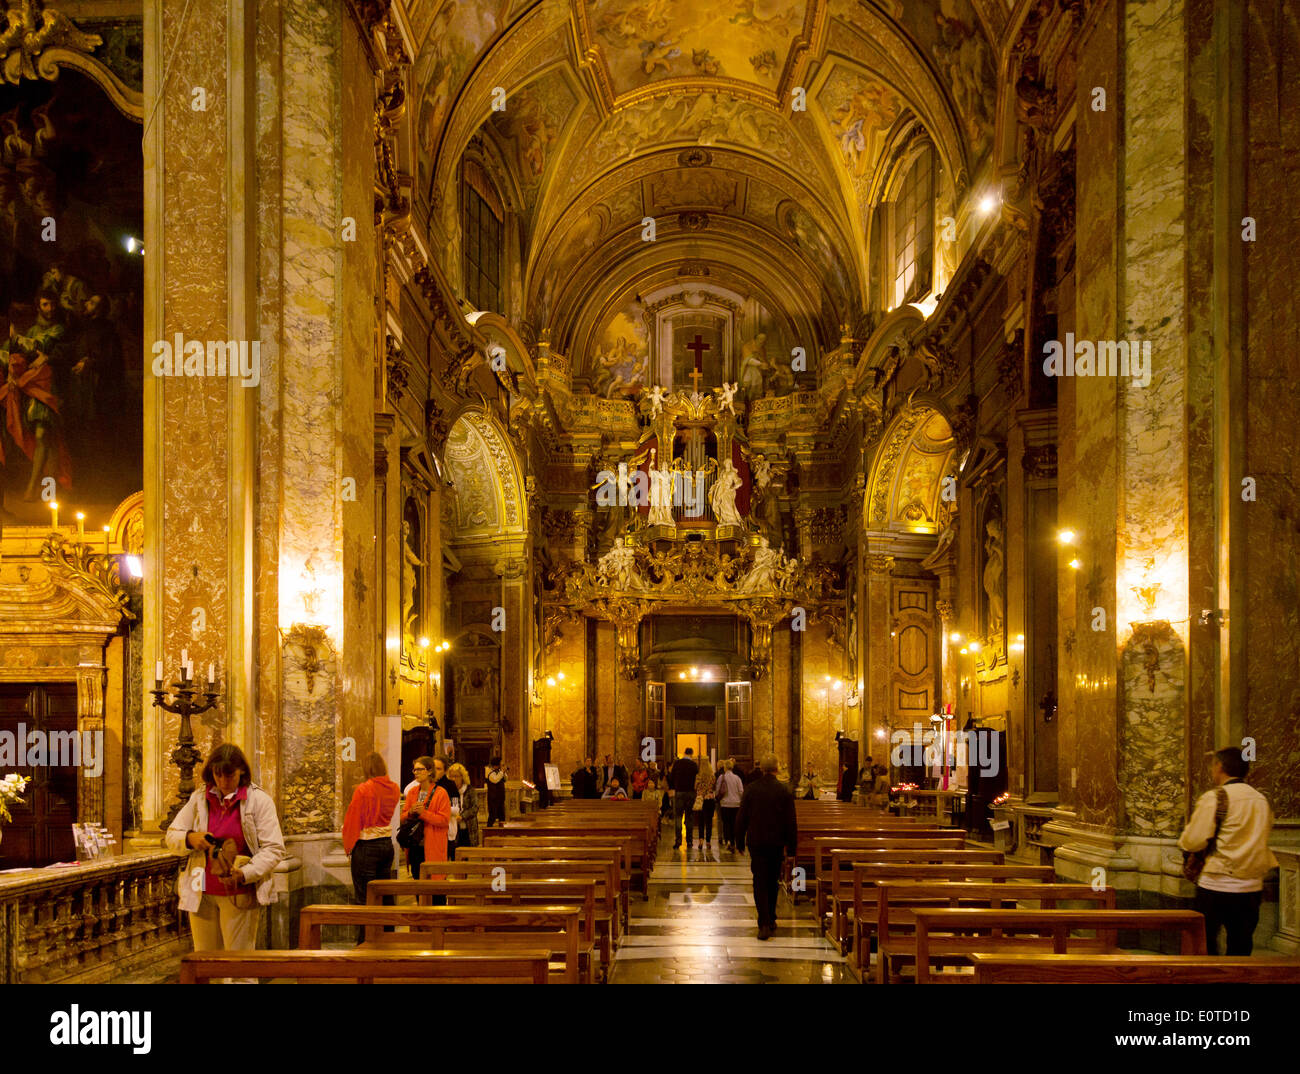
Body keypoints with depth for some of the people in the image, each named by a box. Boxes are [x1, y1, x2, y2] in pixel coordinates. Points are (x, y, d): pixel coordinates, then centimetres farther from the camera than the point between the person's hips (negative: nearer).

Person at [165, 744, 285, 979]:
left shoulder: (259, 800, -4)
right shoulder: (199, 799, 7)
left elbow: (274, 850, -8)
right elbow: (171, 835, 14)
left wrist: (243, 875, -21)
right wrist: (190, 838, -10)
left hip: (240, 895, -3)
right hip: (201, 893, 4)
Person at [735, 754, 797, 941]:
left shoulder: (751, 789, -6)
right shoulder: (784, 792, -6)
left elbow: (741, 817, -2)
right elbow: (791, 822, -4)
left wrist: (740, 841, 8)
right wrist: (791, 847, 3)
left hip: (755, 842, -1)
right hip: (776, 843, 1)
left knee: (760, 882, -1)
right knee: (772, 882, 18)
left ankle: (765, 924, -13)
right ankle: (771, 920, 28)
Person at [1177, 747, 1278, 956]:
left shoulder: (1214, 798, -11)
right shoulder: (1262, 800, 8)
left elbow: (1193, 842, -12)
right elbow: (1261, 840, 18)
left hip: (1217, 886, -6)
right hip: (1252, 888, 6)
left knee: (1204, 949, 3)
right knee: (1240, 950, 10)